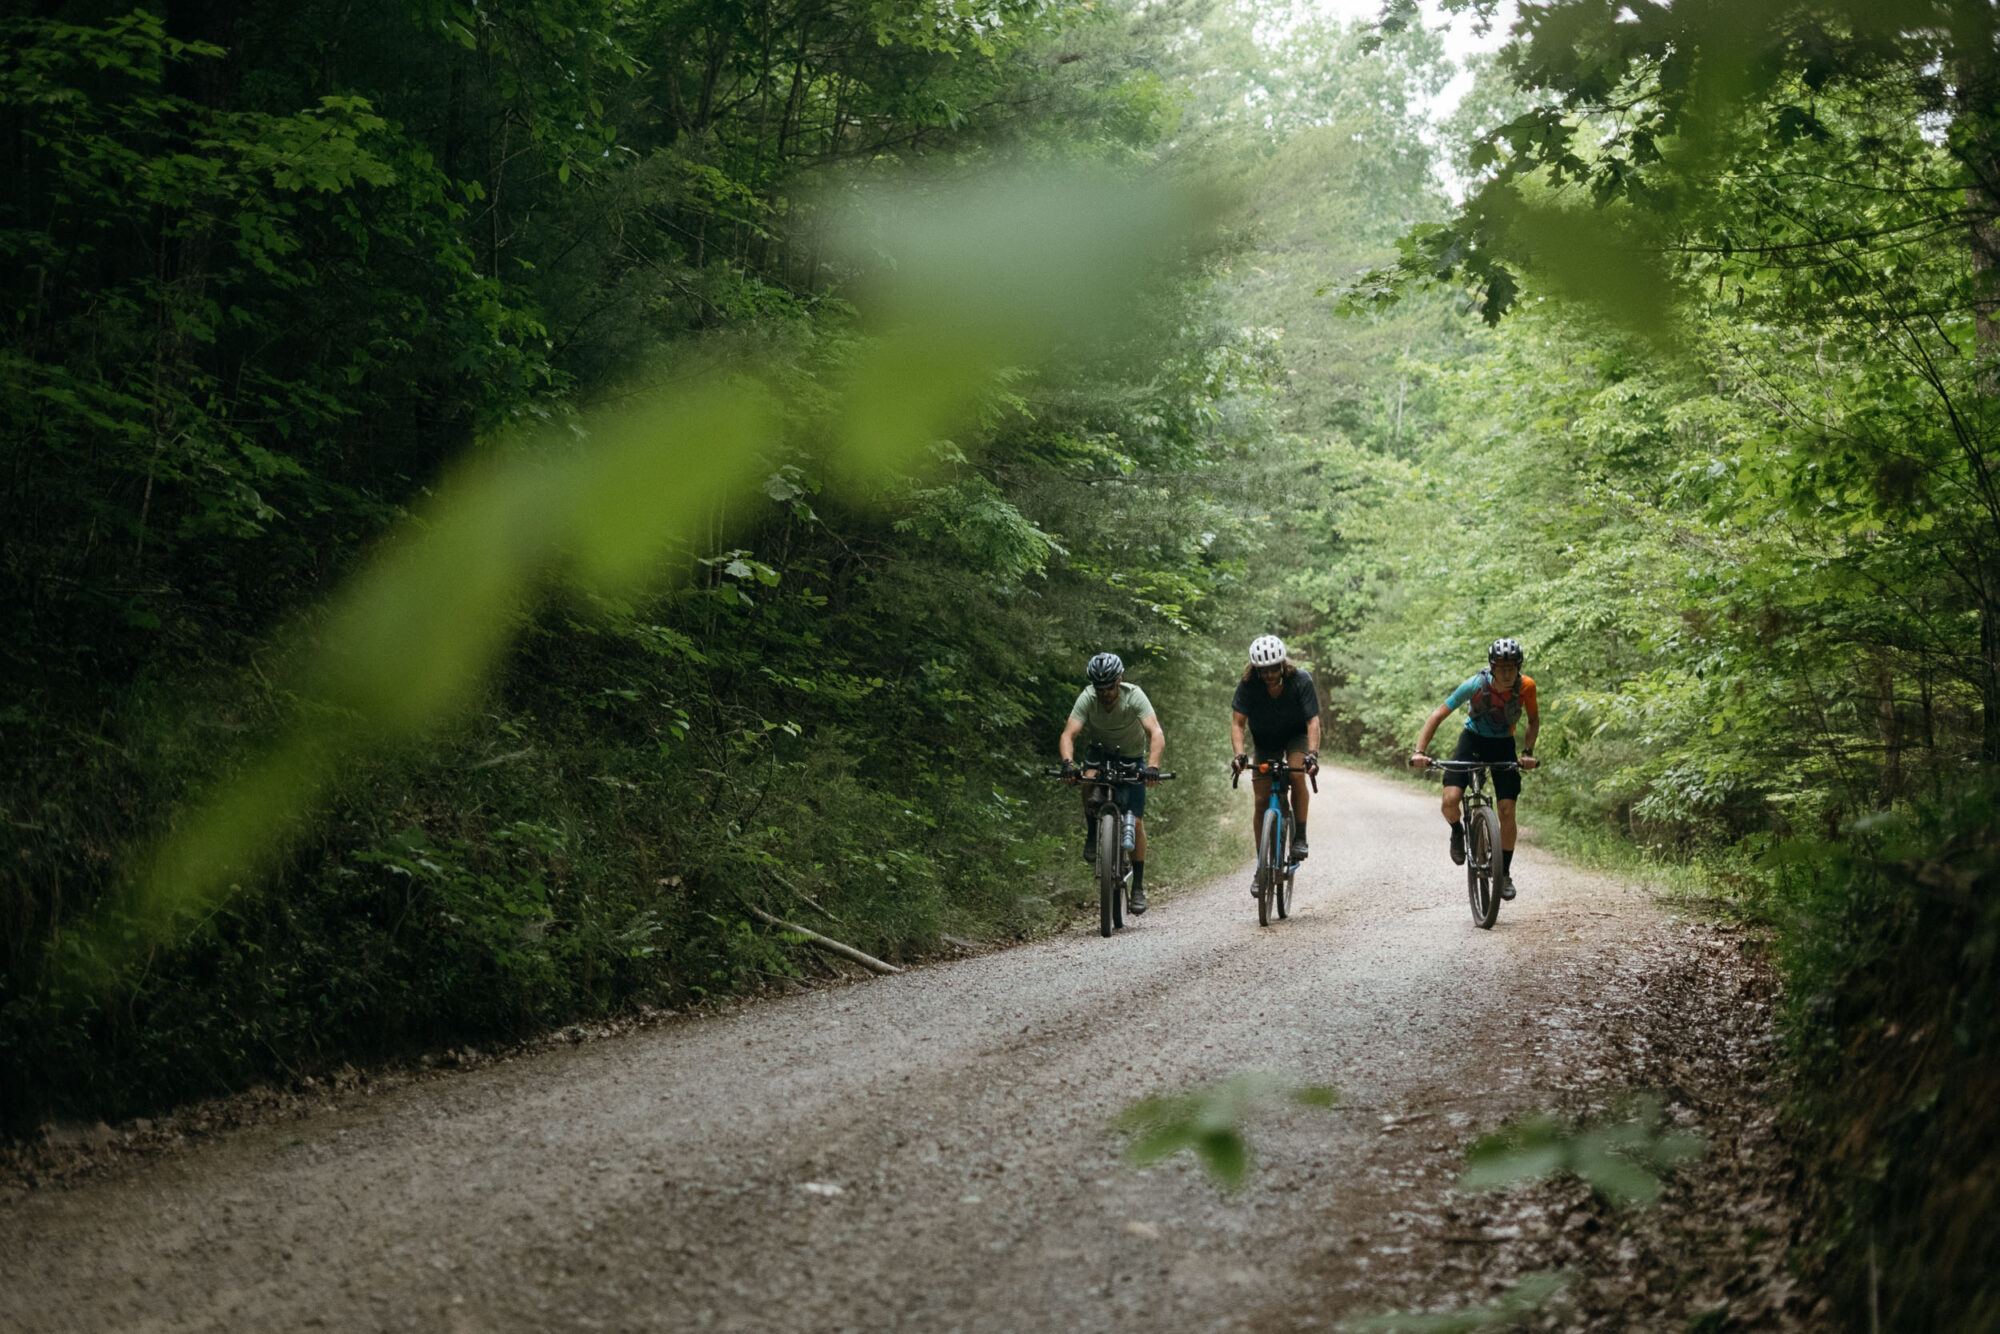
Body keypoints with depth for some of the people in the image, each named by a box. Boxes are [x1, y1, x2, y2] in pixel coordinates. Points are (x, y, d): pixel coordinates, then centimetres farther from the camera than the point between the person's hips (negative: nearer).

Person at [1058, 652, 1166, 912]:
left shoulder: (1134, 696, -28)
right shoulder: (1087, 699, -24)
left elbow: (1156, 734, -38)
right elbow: (1068, 735, -32)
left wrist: (1152, 766, -54)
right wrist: (1068, 763, -51)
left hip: (1131, 759, -1)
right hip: (1100, 752, 1)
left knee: (1135, 822, -10)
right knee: (1089, 779, -34)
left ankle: (1138, 886, 2)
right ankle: (1093, 835, -10)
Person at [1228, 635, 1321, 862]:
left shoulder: (1301, 680, -27)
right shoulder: (1248, 684, -25)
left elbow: (1313, 721, -29)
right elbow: (1237, 723, -25)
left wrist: (1313, 754, -44)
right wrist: (1240, 754, -42)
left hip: (1296, 735, -1)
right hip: (1265, 740, 1)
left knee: (1297, 774, -31)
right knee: (1261, 801, -5)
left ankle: (1300, 837, -18)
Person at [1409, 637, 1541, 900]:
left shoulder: (1526, 686, -21)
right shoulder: (1475, 685, -27)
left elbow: (1534, 720, -2)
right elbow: (1438, 714, -21)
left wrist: (1528, 752, -16)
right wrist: (1420, 751, -29)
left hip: (1503, 745, 1)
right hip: (1472, 740, -1)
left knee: (1507, 810, -8)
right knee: (1450, 801, -21)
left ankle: (1505, 873, 8)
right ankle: (1457, 832, 15)